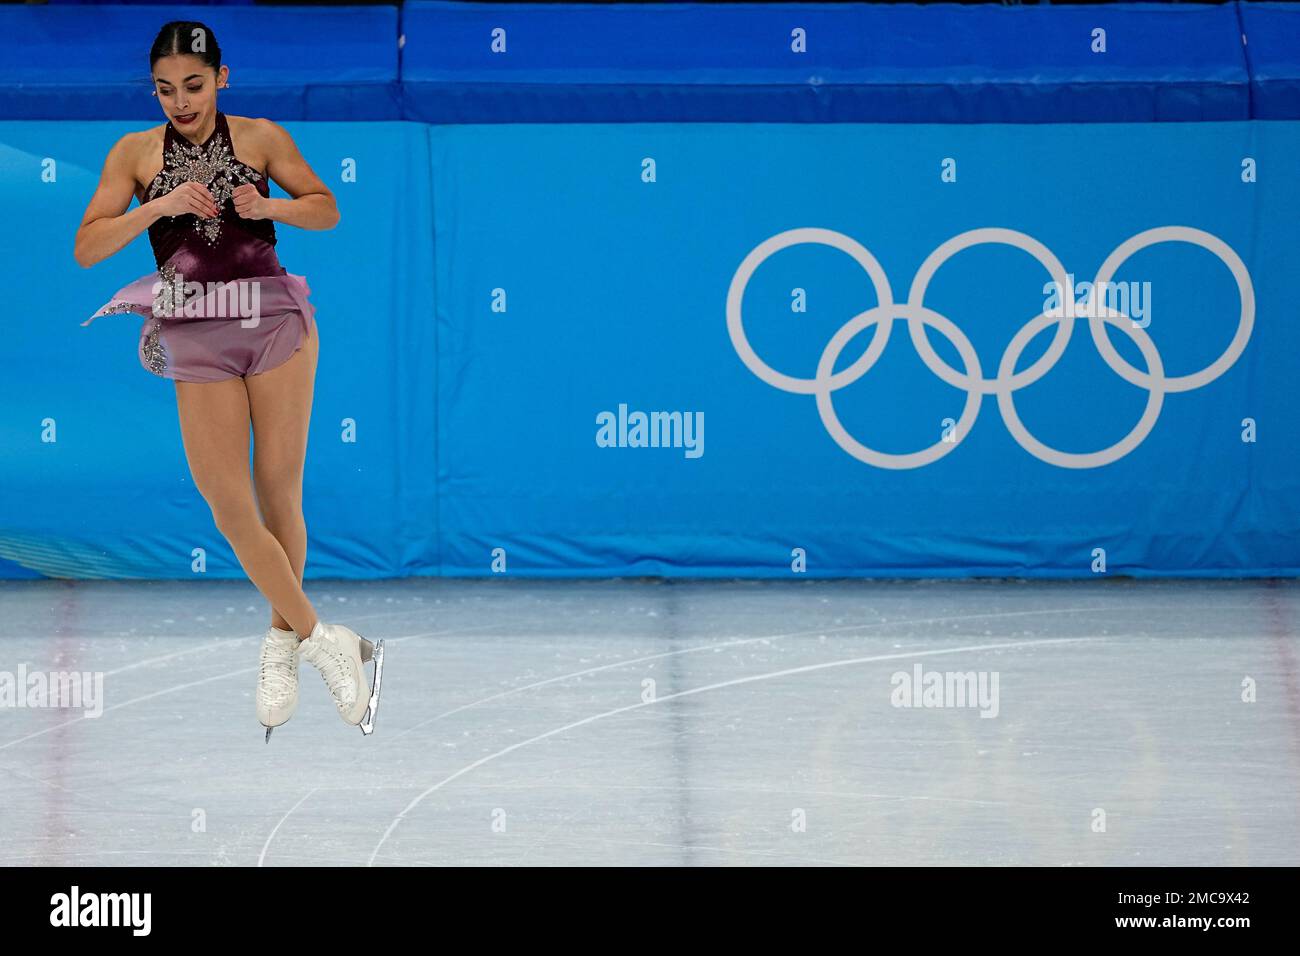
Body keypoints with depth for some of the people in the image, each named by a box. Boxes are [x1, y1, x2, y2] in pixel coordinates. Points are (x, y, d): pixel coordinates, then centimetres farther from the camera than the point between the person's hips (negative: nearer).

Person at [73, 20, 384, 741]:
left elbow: (327, 211, 12)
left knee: (279, 496, 2)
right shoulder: (135, 153, 5)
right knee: (228, 506, -7)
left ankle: (283, 643, 19)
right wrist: (159, 206, -14)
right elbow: (86, 249, -1)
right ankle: (326, 642, 3)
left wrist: (270, 206, -8)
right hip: (198, 343, 1)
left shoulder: (259, 138, 4)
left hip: (276, 325, -1)